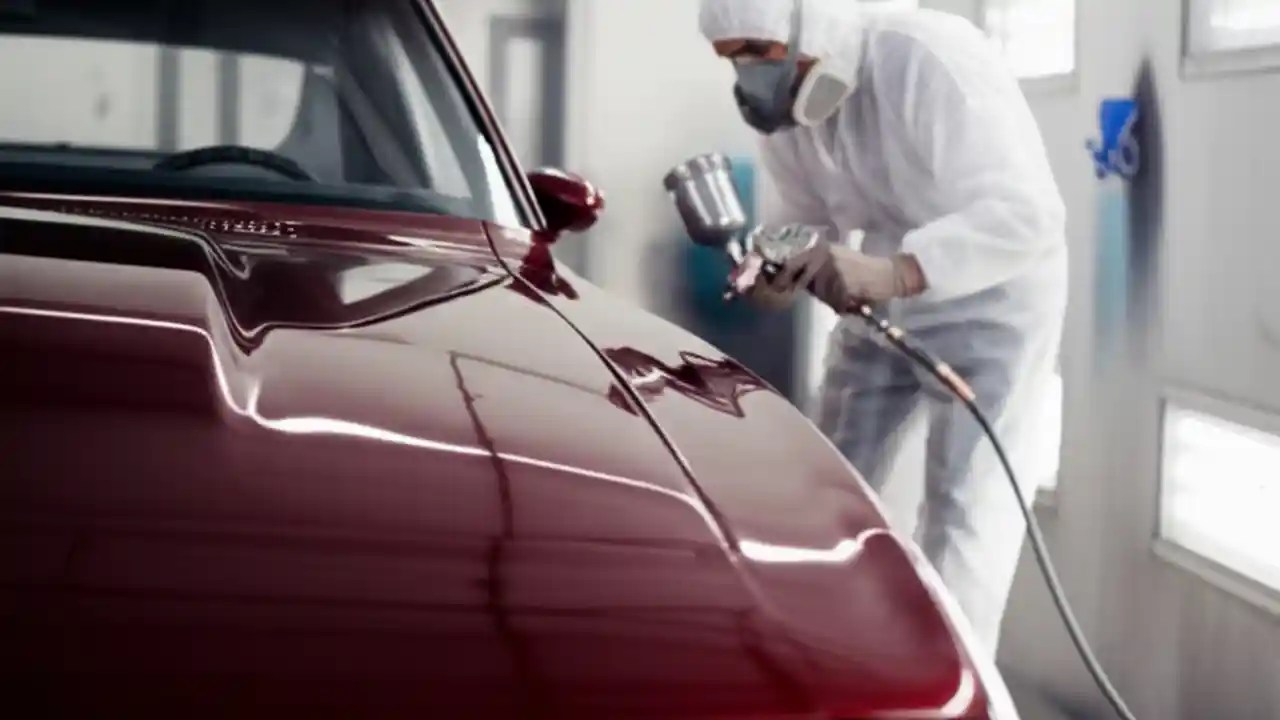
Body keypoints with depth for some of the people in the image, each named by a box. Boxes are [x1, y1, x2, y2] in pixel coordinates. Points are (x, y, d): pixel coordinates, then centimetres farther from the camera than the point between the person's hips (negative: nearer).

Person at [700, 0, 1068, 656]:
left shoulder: (934, 62, -32)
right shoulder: (784, 104, -9)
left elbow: (1029, 214, -38)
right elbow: (803, 215, 4)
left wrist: (899, 271, -52)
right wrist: (776, 264, -21)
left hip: (991, 298, -7)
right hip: (883, 299, 7)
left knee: (964, 506, -12)